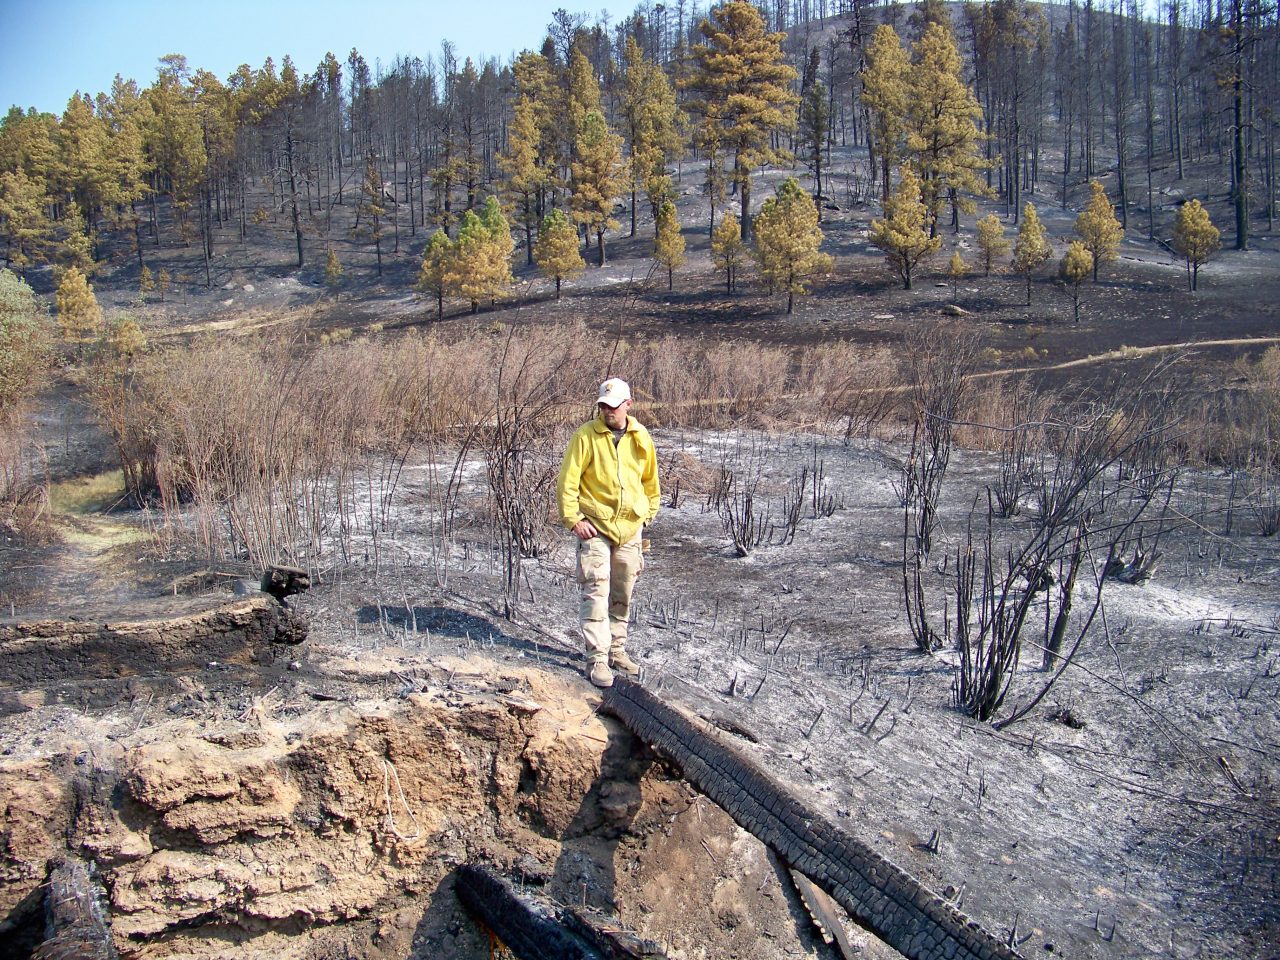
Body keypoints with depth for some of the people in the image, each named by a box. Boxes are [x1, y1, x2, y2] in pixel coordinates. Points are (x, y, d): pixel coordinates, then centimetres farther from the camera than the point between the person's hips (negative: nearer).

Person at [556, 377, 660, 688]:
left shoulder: (641, 438, 6)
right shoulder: (586, 436, -7)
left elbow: (650, 480, 20)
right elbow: (567, 481, -7)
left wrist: (649, 512, 16)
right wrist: (573, 519, -13)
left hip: (630, 528, 4)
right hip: (595, 526, -4)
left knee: (622, 595, 12)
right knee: (596, 593, -10)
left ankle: (617, 651, 25)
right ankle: (597, 659, -7)